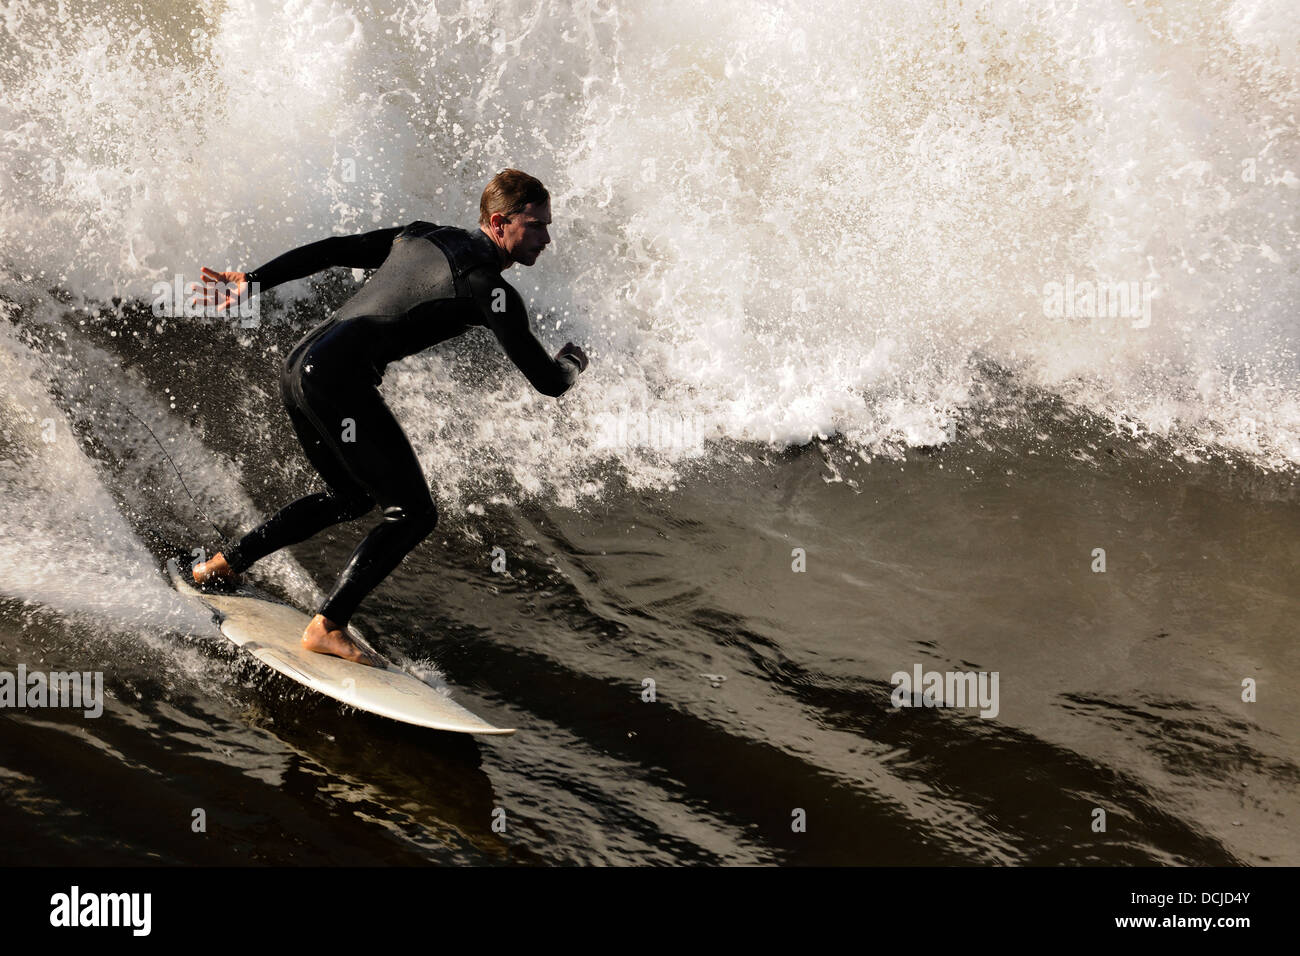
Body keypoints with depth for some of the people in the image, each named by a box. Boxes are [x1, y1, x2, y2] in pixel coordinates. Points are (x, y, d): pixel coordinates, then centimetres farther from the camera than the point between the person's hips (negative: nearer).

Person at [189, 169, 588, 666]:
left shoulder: (421, 236, 16)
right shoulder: (488, 287, -8)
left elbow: (332, 249, 19)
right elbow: (548, 382, -5)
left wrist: (253, 281, 25)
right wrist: (573, 360, 18)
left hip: (297, 367, 9)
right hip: (339, 381, -9)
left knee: (350, 496, 27)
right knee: (413, 513, -2)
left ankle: (224, 563, 32)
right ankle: (327, 626, -8)